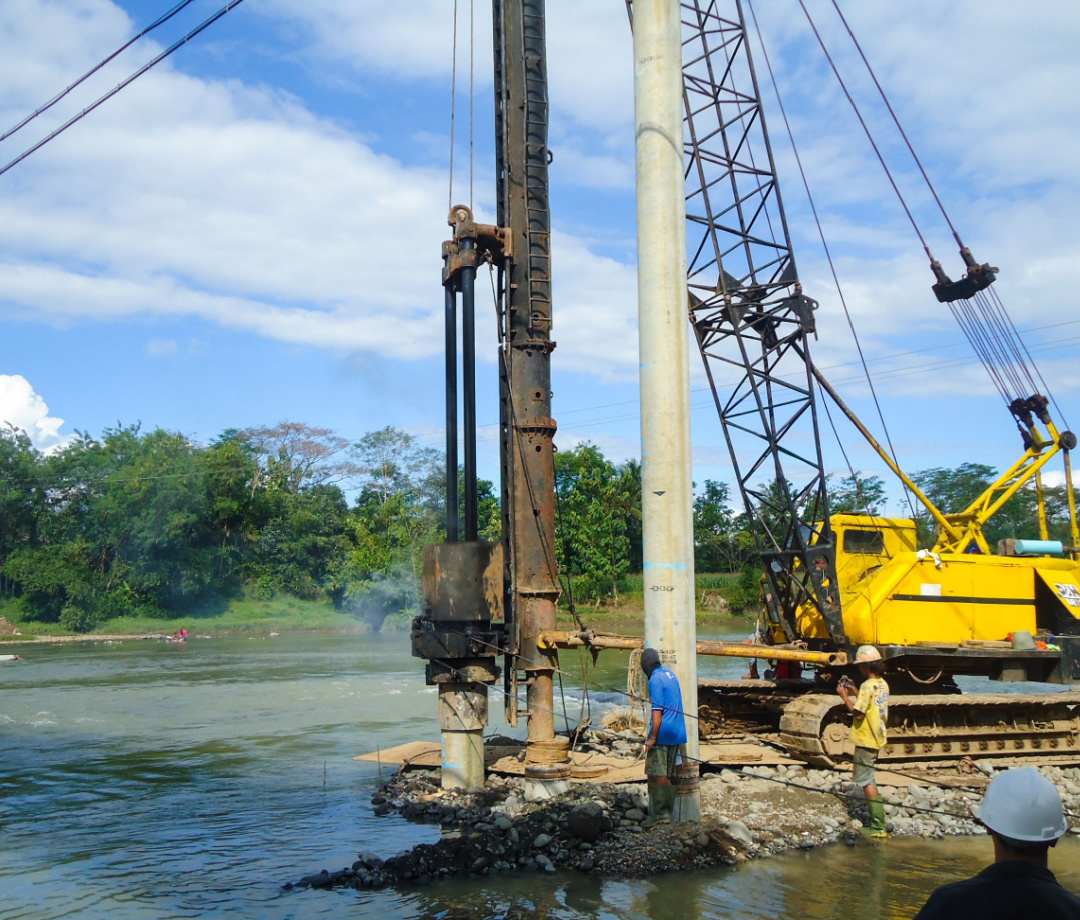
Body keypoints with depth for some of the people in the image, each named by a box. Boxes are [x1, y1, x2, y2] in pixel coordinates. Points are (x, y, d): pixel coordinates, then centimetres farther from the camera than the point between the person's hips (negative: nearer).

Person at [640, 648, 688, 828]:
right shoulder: (671, 675, 13)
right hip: (676, 733, 9)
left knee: (656, 775, -5)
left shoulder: (656, 680, -13)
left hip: (662, 733, -9)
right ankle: (667, 812, 15)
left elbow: (657, 711, -17)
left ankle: (660, 814, -7)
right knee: (667, 776, 12)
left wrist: (653, 737, -15)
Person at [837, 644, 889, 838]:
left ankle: (878, 827, -5)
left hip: (866, 740, -9)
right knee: (868, 778, 22)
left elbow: (858, 713, -24)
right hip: (877, 738, 9)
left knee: (866, 781, -4)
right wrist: (855, 692, 14)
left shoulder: (868, 686, -21)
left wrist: (845, 697, -13)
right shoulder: (882, 684, 8)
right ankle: (877, 817, 30)